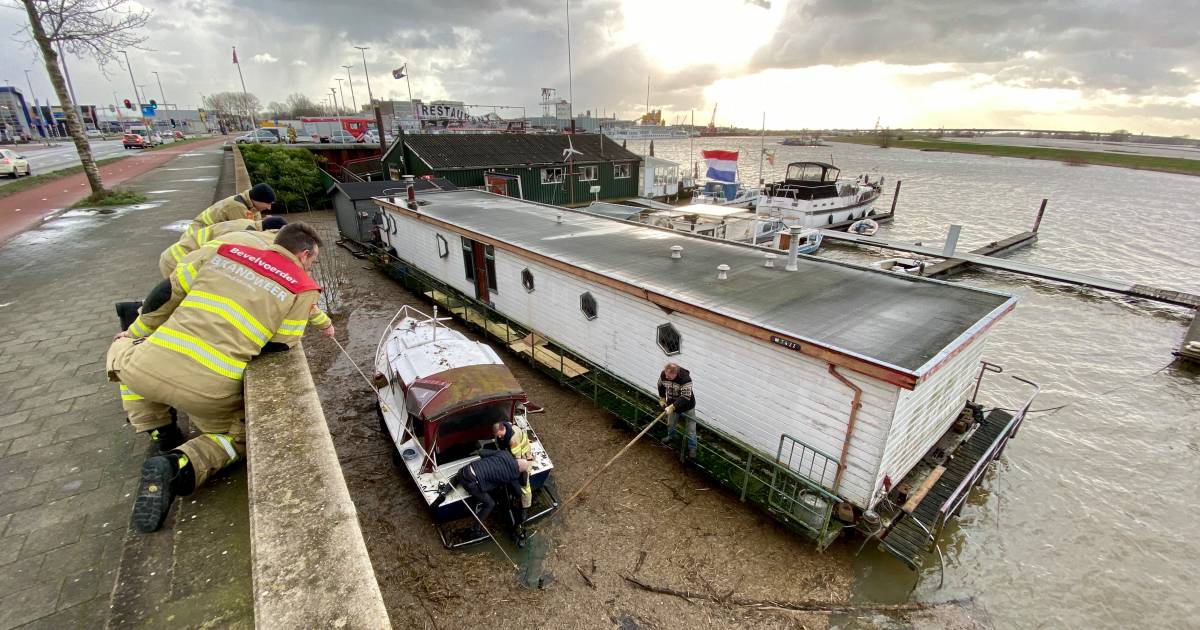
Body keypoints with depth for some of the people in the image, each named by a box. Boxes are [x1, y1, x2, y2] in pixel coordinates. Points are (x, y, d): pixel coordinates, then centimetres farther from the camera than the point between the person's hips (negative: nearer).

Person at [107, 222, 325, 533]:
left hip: (146, 369, 3)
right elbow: (277, 349, 2)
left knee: (121, 349, 39)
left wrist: (134, 333, 33)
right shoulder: (303, 290, 1)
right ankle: (178, 466, -3)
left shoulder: (220, 251, 12)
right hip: (208, 391, -2)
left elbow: (168, 294, 18)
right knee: (239, 437, 27)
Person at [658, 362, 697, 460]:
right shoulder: (663, 375, -22)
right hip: (671, 404, 5)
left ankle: (692, 448, 27)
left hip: (687, 405, -4)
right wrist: (662, 399, 2)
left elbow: (685, 398, -37)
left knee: (691, 429, 7)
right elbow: (660, 385, 1)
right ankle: (671, 437, 54)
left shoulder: (685, 379, -38)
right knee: (670, 423, 25)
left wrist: (672, 407, -40)